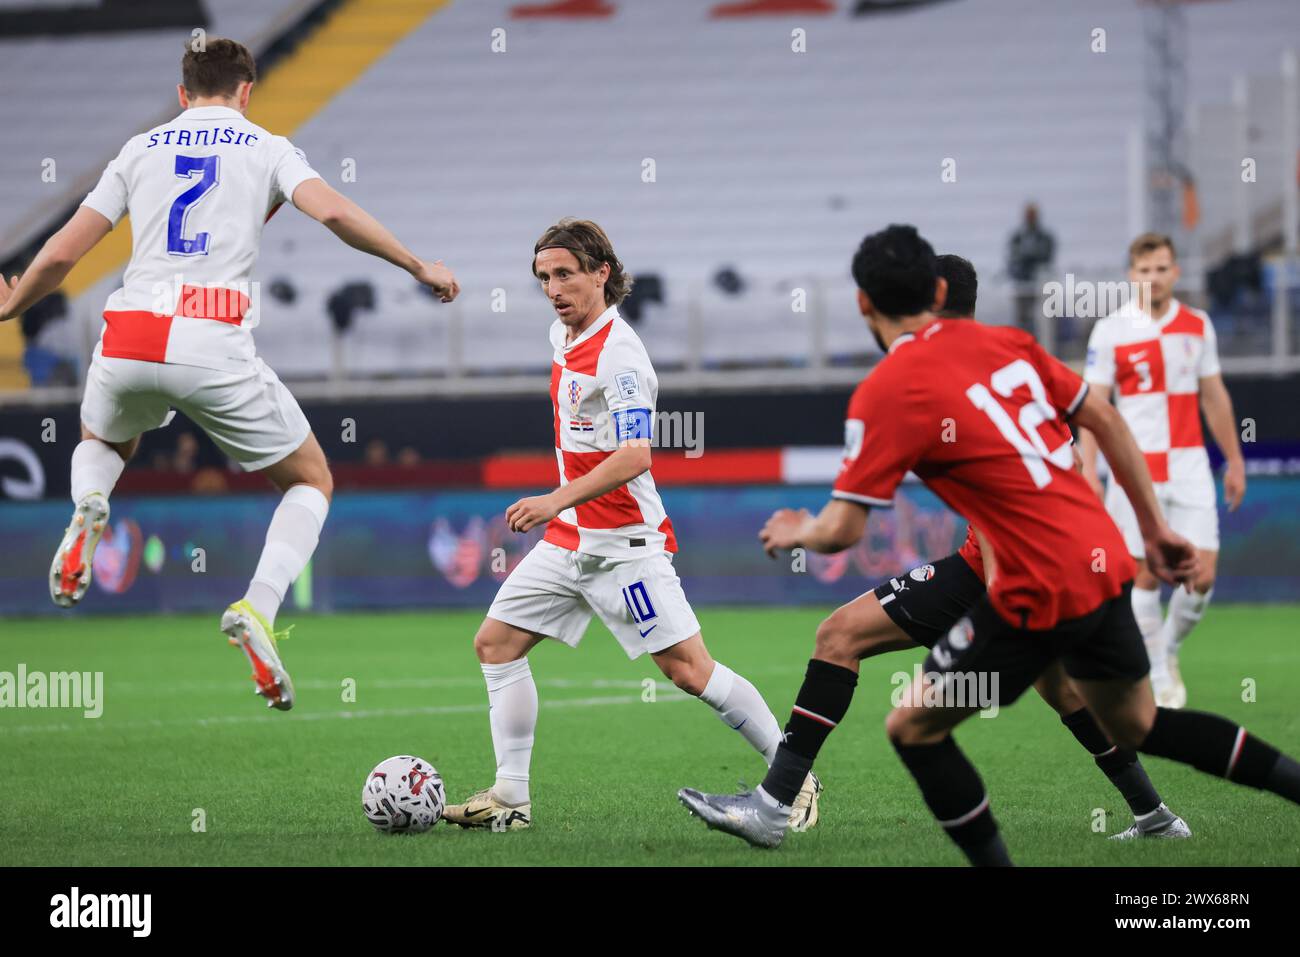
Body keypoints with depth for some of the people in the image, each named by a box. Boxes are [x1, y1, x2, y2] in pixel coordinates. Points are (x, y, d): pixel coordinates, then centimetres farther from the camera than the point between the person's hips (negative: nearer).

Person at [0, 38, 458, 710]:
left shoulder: (140, 150, 18)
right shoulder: (266, 149, 11)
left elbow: (60, 254, 15)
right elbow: (333, 212, -8)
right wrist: (419, 267, 3)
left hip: (127, 339, 3)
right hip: (215, 348, -3)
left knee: (101, 444, 37)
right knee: (312, 483, 16)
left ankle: (88, 505, 0)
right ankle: (259, 607, -11)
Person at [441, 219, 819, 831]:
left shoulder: (618, 354, -18)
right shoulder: (563, 334, 10)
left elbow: (634, 456, -28)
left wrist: (556, 501, -35)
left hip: (623, 544, -9)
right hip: (569, 539, 9)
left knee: (689, 670, -11)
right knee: (495, 644, 3)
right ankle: (510, 799, 4)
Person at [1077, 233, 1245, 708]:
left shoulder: (1198, 326, 7)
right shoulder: (1110, 330, -4)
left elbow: (1214, 397, 15)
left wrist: (1234, 460, 15)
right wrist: (1088, 469, -14)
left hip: (1190, 465, 3)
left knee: (1201, 576, -5)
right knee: (1146, 575, -1)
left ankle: (1169, 647, 21)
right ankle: (1158, 677, 11)